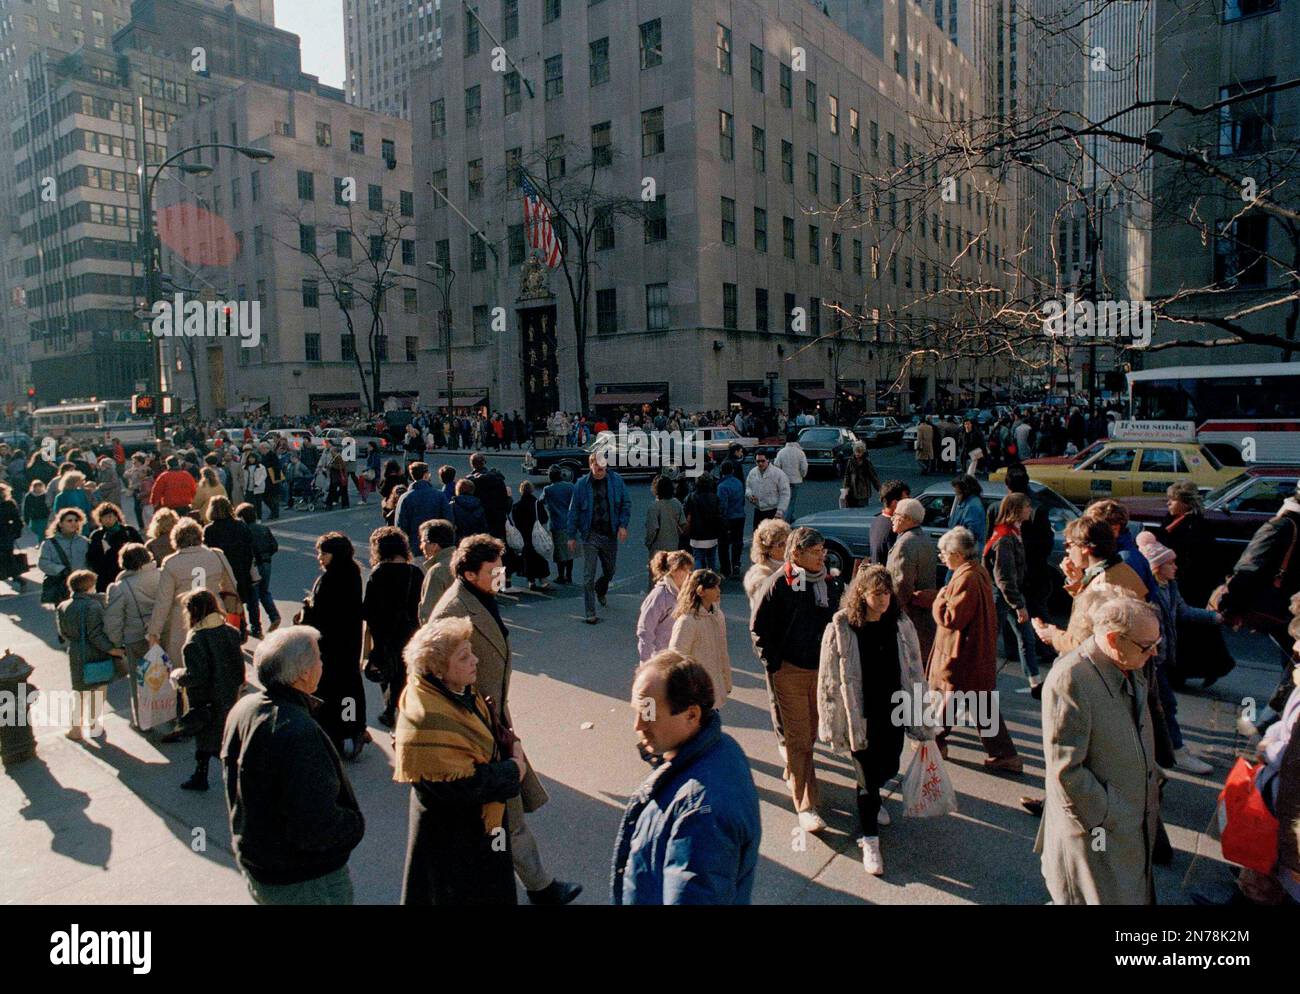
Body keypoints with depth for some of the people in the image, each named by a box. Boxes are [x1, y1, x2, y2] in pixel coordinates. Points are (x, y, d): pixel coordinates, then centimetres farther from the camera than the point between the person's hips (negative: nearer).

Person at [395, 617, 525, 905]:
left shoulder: (459, 692, -5)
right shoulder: (427, 722, -33)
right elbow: (459, 786, -29)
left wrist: (512, 748, -5)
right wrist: (513, 771, -18)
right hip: (453, 835, -8)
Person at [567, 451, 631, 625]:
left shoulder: (616, 481, -3)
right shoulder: (582, 485, -6)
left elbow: (626, 504, 4)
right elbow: (574, 510, 0)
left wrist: (623, 525, -8)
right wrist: (572, 535, 0)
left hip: (610, 535, 2)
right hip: (590, 535, -2)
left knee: (610, 570, 18)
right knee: (589, 576, -3)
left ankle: (600, 591, 50)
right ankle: (590, 613, 5)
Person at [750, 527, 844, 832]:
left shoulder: (832, 584, 3)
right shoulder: (778, 584, -12)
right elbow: (758, 627, -6)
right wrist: (773, 663, -6)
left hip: (822, 670, 5)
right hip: (790, 671, -5)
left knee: (810, 735, 17)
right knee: (798, 738, -1)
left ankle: (794, 772, 42)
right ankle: (805, 806, 4)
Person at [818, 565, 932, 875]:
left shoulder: (901, 625, -2)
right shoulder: (840, 629, -14)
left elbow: (915, 673, 5)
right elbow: (829, 681, -9)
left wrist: (922, 718, 6)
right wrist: (833, 724, -8)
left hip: (893, 713, 4)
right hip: (860, 717, -4)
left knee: (889, 768, 17)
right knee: (868, 774, 3)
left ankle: (871, 799, 52)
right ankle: (870, 841, 22)